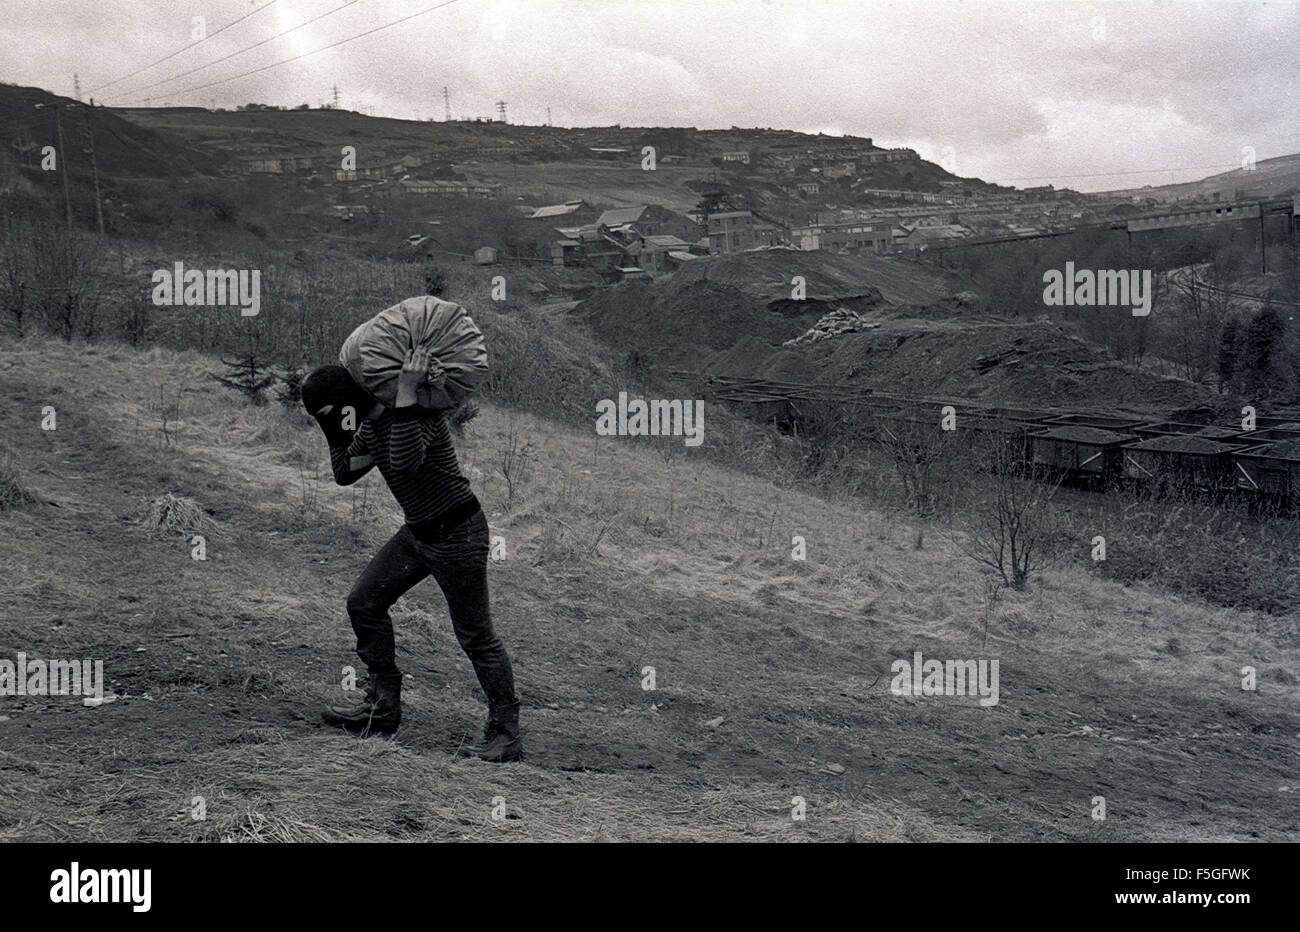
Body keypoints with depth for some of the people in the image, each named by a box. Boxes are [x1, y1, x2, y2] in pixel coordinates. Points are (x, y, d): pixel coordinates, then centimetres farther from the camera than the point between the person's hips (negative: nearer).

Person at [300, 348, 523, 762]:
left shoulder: (422, 415, -24)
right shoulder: (372, 425, 4)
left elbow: (405, 462, -43)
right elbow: (344, 475, 12)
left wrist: (405, 395, -41)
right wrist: (339, 437, -5)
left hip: (459, 536, -9)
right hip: (418, 533, 10)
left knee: (475, 635, -4)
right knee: (363, 604, 12)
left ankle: (506, 735, 6)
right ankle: (383, 706, 23)